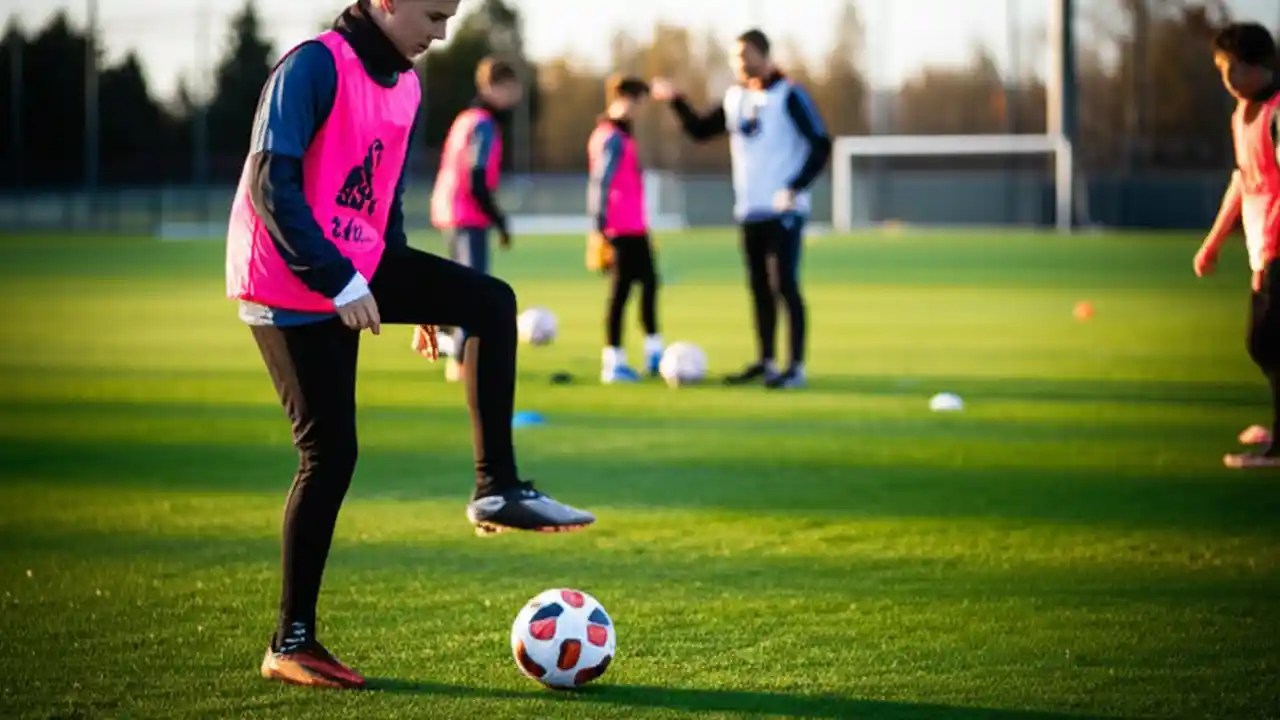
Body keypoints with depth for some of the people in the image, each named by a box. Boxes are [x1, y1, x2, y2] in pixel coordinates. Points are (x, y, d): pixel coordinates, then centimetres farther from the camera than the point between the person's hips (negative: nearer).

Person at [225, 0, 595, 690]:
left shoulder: (404, 84, 9)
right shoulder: (315, 66, -18)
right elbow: (270, 182, -24)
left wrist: (422, 294, 20)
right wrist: (339, 284, -27)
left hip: (359, 270, 8)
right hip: (292, 285, -8)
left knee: (491, 301, -5)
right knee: (330, 452, -6)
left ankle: (496, 489, -1)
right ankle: (291, 645, 5)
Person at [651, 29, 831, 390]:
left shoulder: (789, 96, -10)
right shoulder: (735, 97, 10)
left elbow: (820, 146, -12)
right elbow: (700, 130, 18)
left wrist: (795, 188, -18)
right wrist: (676, 101, 4)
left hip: (783, 210, -7)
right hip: (750, 211, 7)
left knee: (783, 285, -10)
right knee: (759, 287, 11)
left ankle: (796, 368, -7)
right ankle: (766, 363, 20)